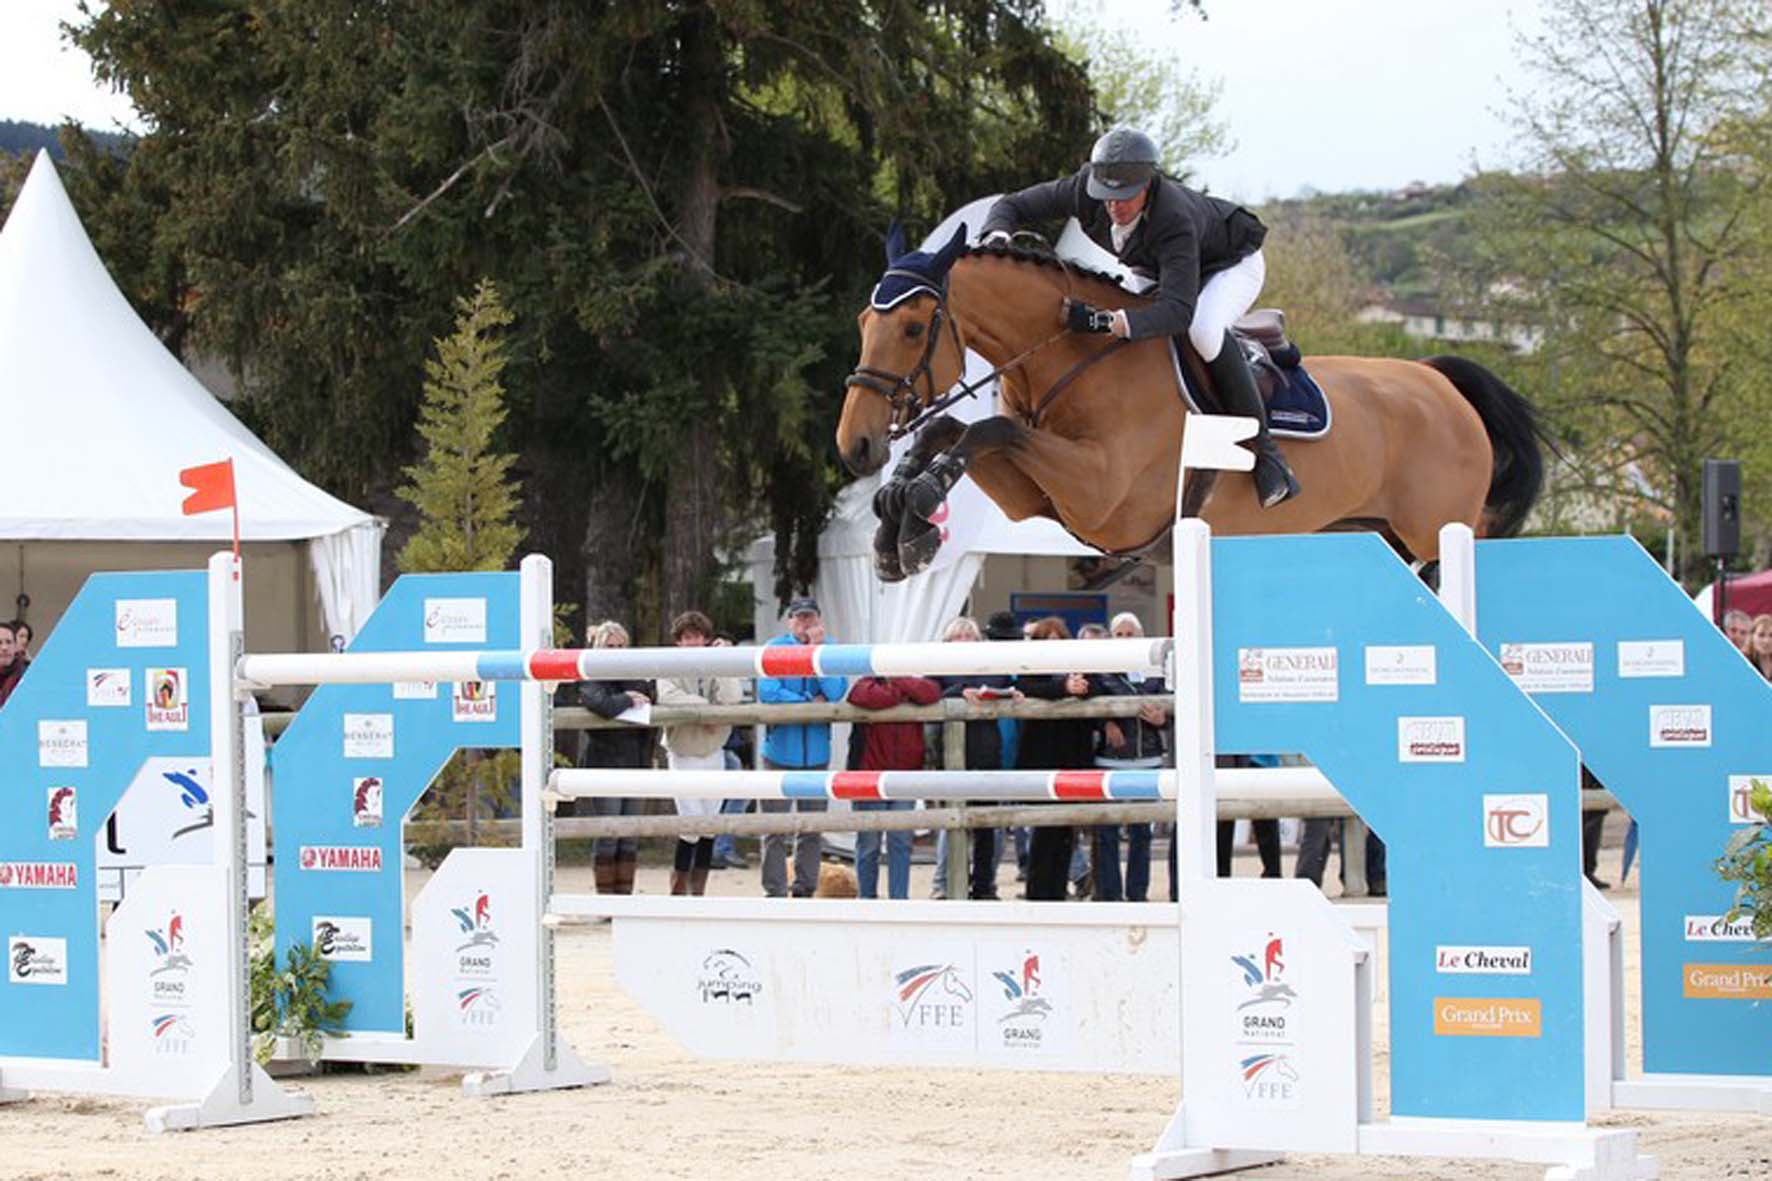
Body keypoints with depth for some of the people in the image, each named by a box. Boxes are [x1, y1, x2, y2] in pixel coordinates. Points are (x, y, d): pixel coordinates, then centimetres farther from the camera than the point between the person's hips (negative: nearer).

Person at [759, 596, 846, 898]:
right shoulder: (775, 649, -2)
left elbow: (836, 692, -9)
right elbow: (767, 691, -14)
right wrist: (810, 703, -10)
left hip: (816, 753, 3)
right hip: (780, 751, -3)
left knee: (812, 829, 9)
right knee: (776, 830, -3)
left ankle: (805, 890, 17)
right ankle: (775, 893, 0)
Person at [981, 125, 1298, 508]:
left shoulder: (1174, 220, -44)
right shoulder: (1086, 187, -28)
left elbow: (1179, 310, -54)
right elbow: (1013, 207, -16)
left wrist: (1109, 322, -68)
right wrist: (996, 241, -40)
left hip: (1231, 264, -7)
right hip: (1154, 268, 7)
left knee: (1203, 329, -38)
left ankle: (1266, 453, -27)